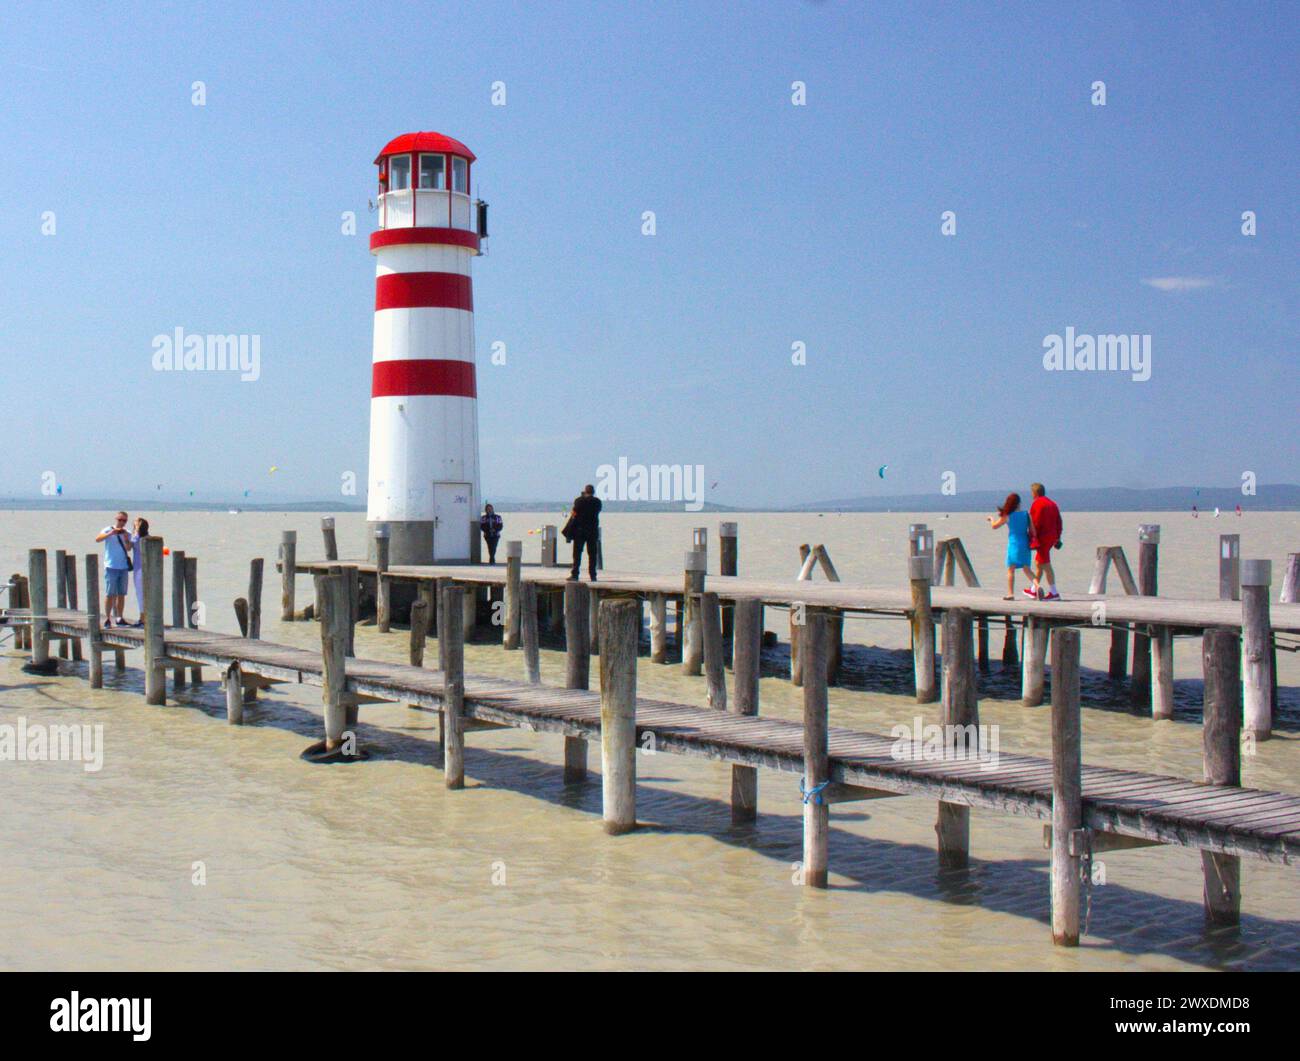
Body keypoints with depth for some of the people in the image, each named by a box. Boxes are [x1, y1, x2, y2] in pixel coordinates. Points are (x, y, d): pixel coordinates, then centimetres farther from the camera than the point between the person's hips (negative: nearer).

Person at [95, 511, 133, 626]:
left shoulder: (126, 533, 12)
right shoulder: (108, 530, 0)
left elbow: (128, 548, 0)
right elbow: (97, 539, -18)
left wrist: (126, 539, -17)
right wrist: (111, 533, -31)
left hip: (124, 567, 4)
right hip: (111, 567, -4)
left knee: (121, 594, 6)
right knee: (110, 594, -6)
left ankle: (119, 618, 11)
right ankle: (107, 618, -4)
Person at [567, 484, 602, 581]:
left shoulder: (579, 500, -6)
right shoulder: (597, 501, 2)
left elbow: (574, 514, -7)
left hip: (580, 529, -2)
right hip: (593, 530, 2)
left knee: (577, 553, 2)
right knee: (592, 553, 6)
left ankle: (575, 574, -2)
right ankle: (593, 575, 4)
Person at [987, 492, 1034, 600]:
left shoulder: (1007, 516, -5)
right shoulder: (1026, 514, 1)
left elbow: (994, 526, 7)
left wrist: (992, 519, 26)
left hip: (1013, 544, -3)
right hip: (1025, 544, 3)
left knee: (1011, 569, 5)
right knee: (1026, 569, 10)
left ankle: (1010, 593, 2)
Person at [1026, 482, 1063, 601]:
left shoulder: (1037, 504, -11)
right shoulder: (1052, 503, 15)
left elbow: (1035, 523, -17)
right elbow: (1059, 522, 16)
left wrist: (1032, 539, -14)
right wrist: (1057, 538, 19)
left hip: (1042, 538, -9)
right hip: (1052, 537, 9)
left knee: (1046, 565, -7)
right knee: (1038, 563, 19)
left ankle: (1054, 593, -8)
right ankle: (1034, 590, 27)